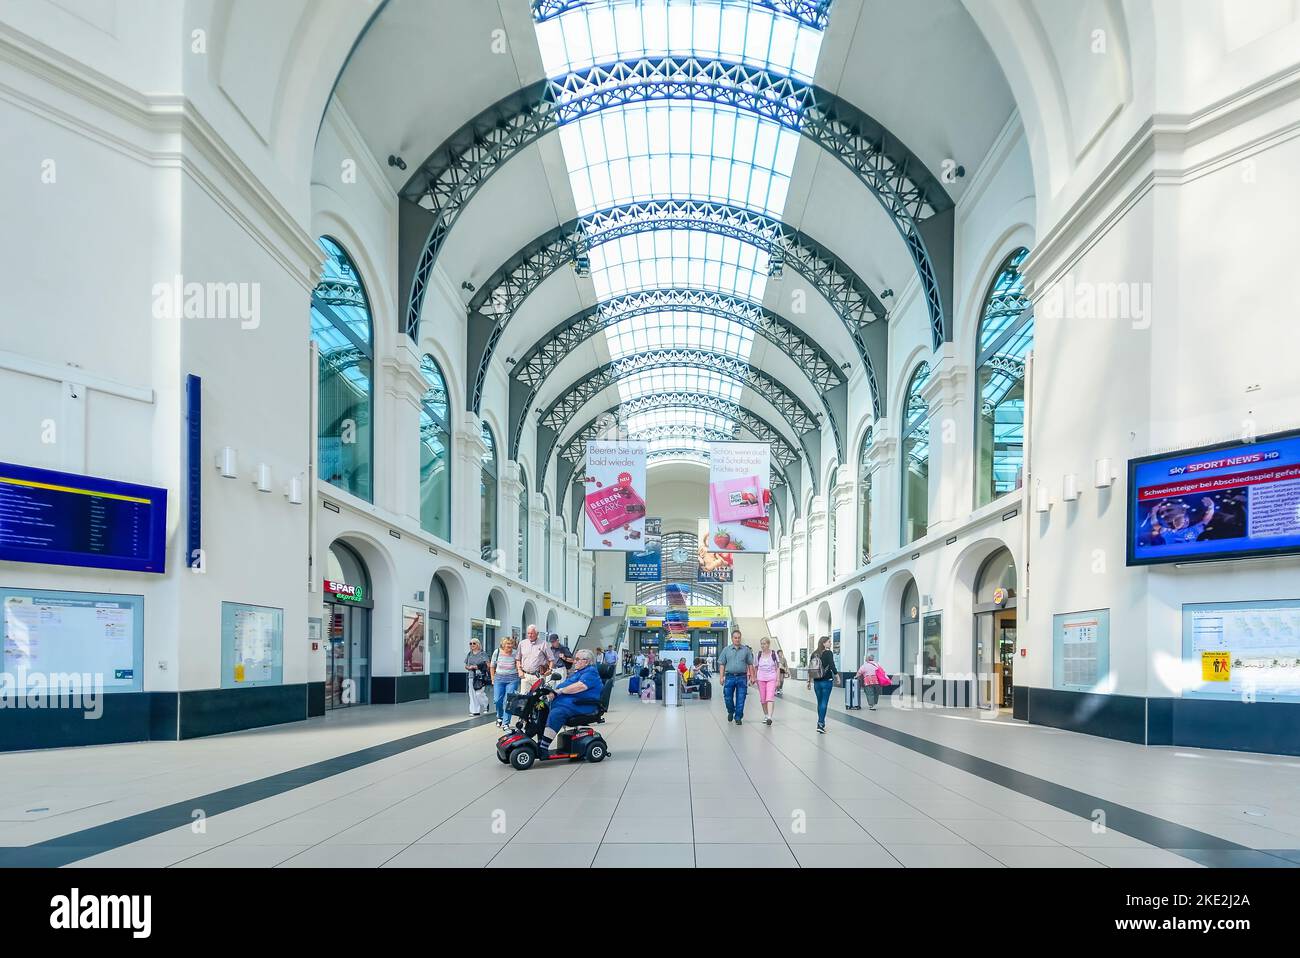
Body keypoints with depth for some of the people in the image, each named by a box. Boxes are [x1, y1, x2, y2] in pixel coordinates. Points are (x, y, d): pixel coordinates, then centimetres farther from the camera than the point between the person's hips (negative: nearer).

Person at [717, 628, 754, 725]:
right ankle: (731, 712, 30)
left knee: (740, 699, 0)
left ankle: (738, 717, 10)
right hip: (729, 677, 0)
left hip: (742, 678, 0)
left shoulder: (746, 650, 7)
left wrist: (752, 677, 1)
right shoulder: (726, 650, 8)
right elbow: (722, 664, 7)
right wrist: (721, 677, -2)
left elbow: (750, 664, 8)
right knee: (728, 697, 2)